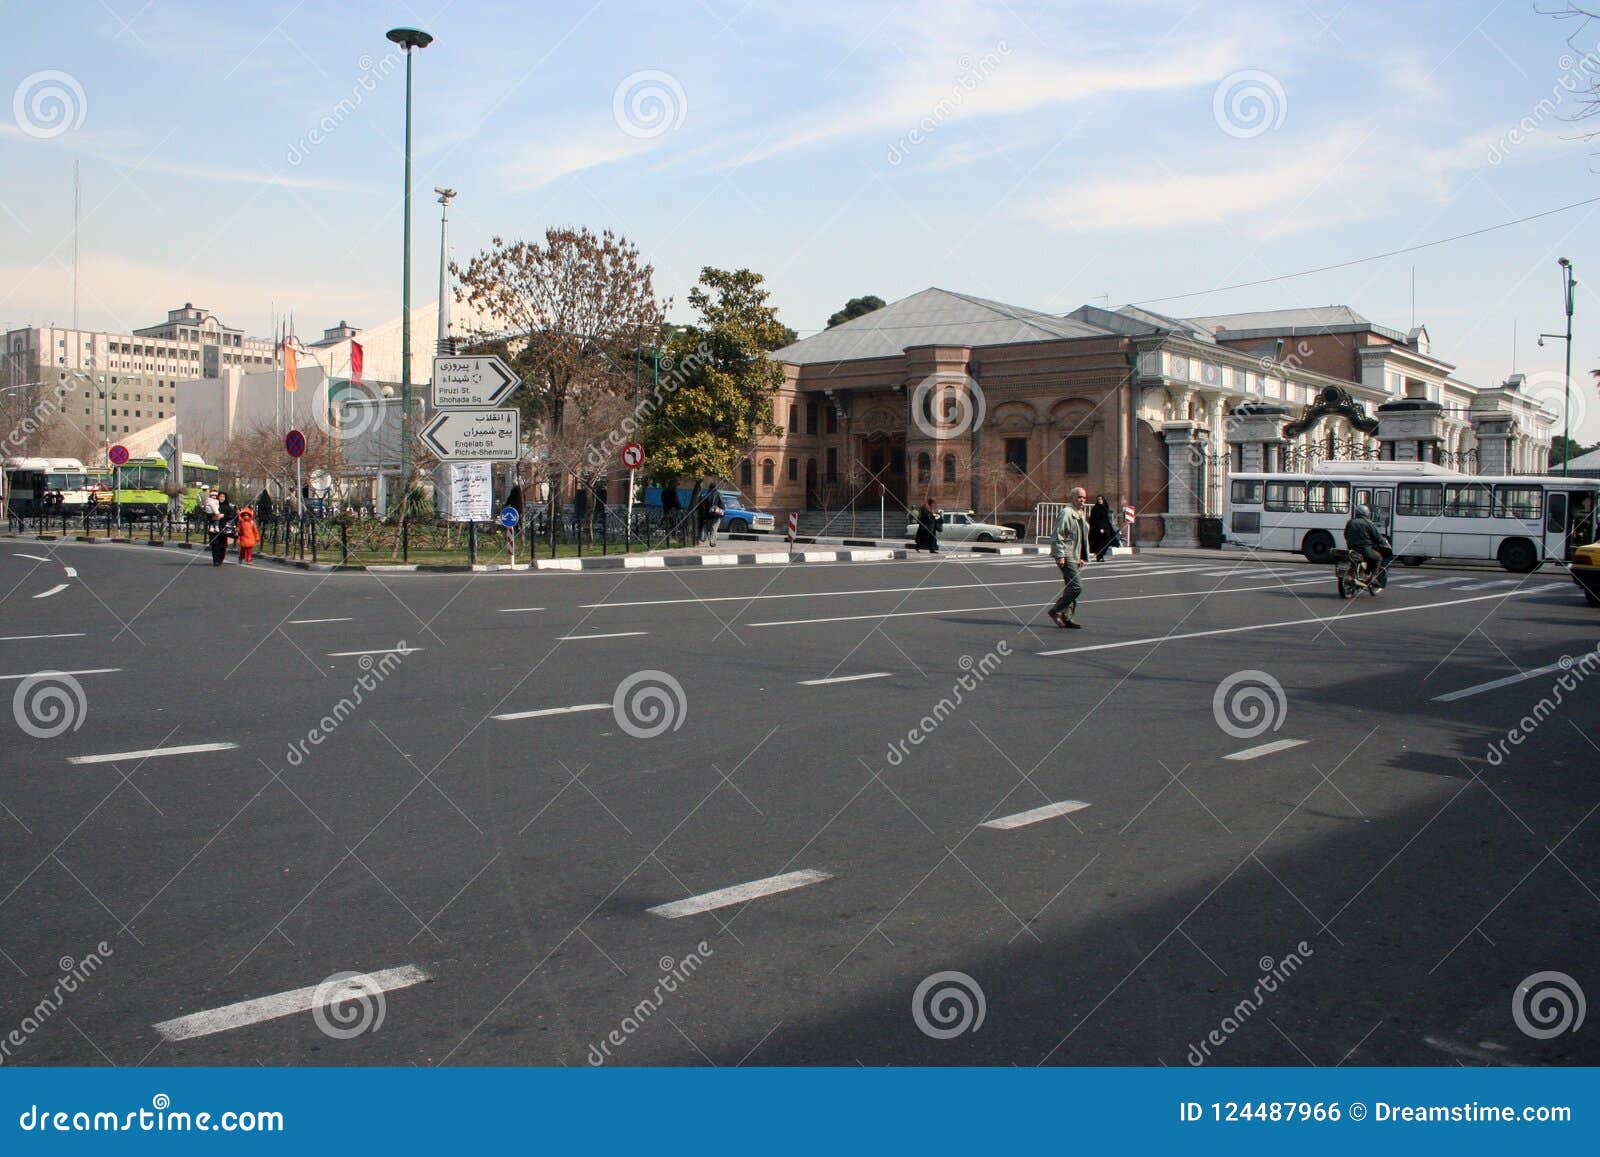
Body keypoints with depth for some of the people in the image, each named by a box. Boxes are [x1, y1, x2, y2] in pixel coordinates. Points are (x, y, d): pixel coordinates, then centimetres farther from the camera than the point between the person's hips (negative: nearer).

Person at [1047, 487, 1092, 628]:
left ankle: (1066, 617, 15)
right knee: (1076, 587, -15)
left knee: (1070, 588, 10)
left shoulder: (1081, 515, 19)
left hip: (1075, 557, 9)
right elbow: (1057, 536, -16)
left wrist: (1082, 558, 23)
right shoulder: (1066, 513, -11)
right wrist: (1060, 556, -20)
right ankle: (1055, 611, -6)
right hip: (1066, 557, -9)